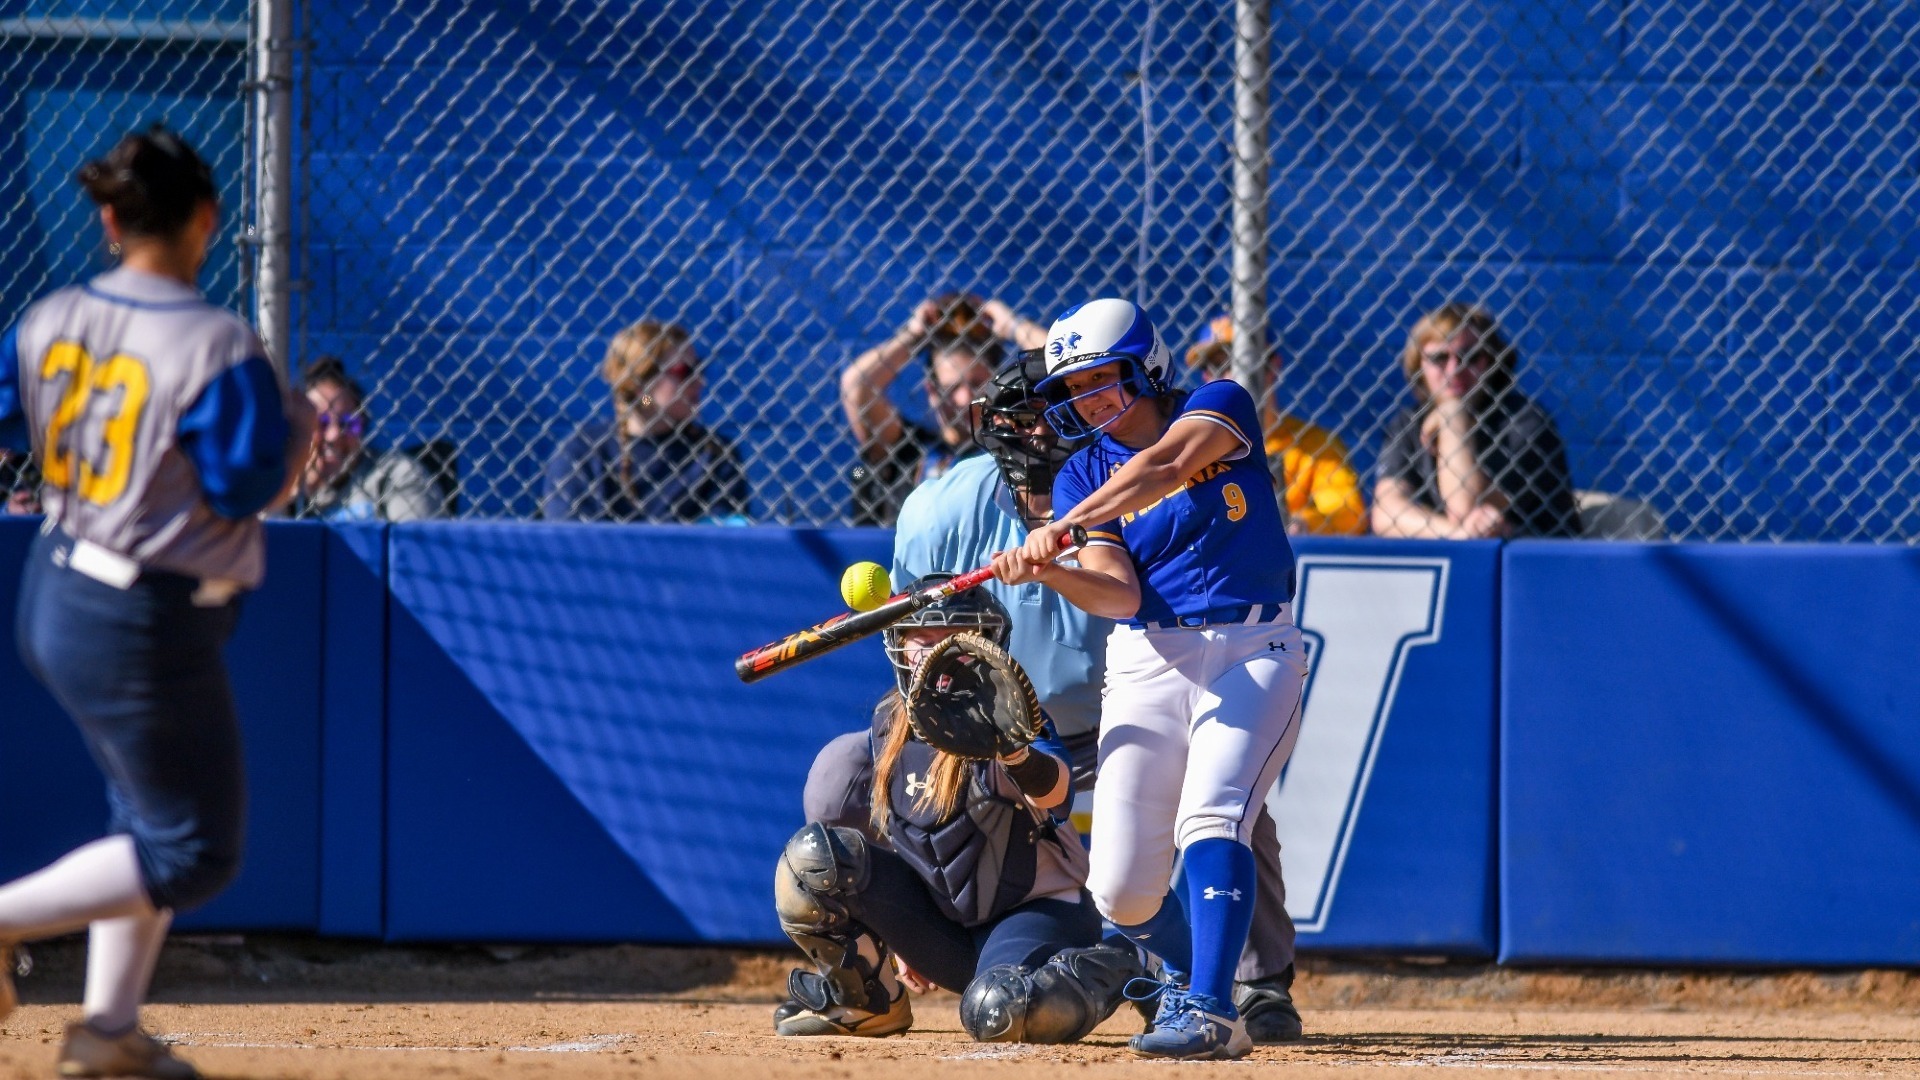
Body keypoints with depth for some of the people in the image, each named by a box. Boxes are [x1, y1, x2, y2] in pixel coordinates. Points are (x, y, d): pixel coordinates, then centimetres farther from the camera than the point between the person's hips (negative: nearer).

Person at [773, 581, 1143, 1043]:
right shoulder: (889, 723, 2)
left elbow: (1055, 792, -40)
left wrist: (1017, 755, -64)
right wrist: (899, 938, 14)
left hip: (1036, 908, -6)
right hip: (941, 919, 6)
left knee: (999, 1013, -38)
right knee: (812, 855, -13)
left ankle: (1103, 972, -3)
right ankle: (868, 1003, 6)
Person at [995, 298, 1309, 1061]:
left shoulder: (1219, 407, -2)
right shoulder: (1083, 477, 7)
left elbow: (1162, 468, -24)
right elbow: (1118, 595, -8)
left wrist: (1068, 529, -35)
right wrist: (1046, 571, -28)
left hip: (1252, 653, -3)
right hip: (1148, 661, 3)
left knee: (1211, 813, -28)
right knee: (1121, 892, -4)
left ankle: (1210, 1011, -34)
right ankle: (1189, 970, 29)